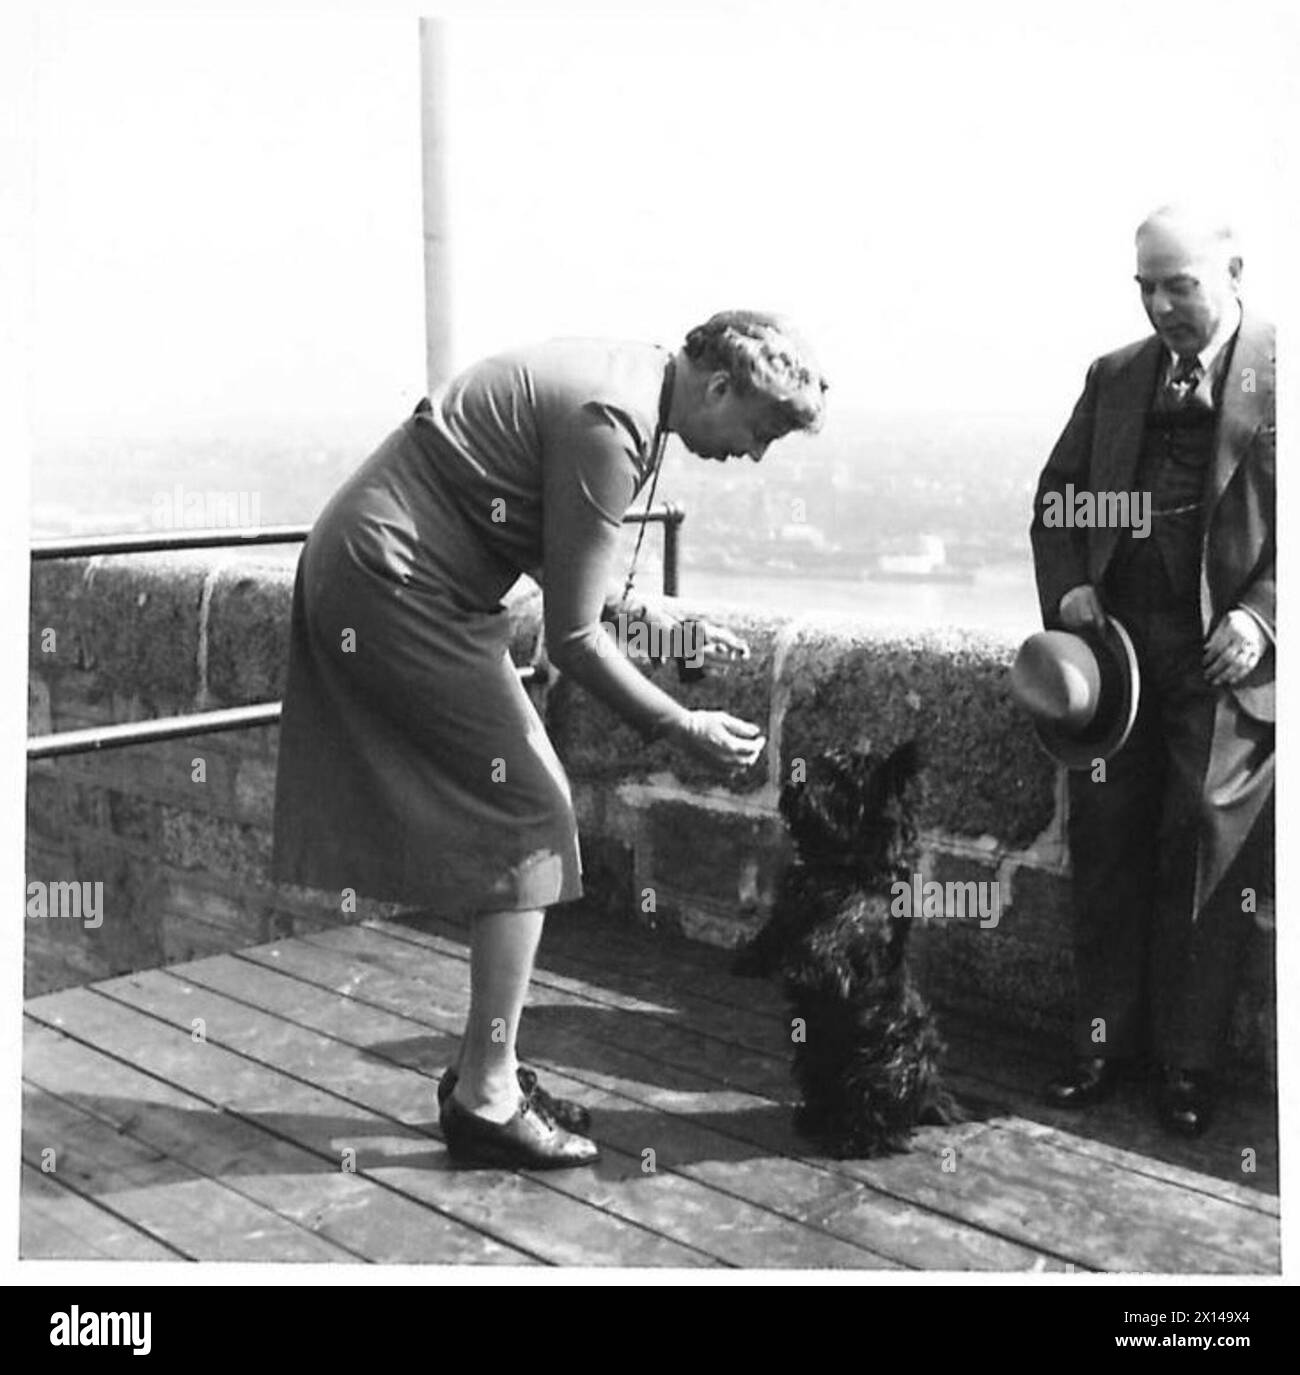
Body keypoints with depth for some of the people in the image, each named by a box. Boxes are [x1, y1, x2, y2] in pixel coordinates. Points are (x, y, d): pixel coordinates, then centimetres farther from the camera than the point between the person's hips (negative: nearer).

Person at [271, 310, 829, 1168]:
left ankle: (487, 1066, 17)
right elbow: (571, 639, -20)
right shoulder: (612, 424, -22)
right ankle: (487, 1096, 0)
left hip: (372, 576, 10)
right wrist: (686, 730, -11)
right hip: (390, 584, -10)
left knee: (535, 808, 10)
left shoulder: (628, 376, 9)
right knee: (526, 822, -8)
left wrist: (644, 611, 13)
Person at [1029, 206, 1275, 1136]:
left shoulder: (1276, 371, -3)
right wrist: (1066, 586, 0)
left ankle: (1188, 1062, 14)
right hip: (1118, 642, 4)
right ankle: (1105, 1039, 21)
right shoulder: (1113, 377, 12)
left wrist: (1261, 615, -16)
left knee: (1204, 860, 1)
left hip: (1225, 654, -4)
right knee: (1105, 848, 9)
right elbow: (1057, 493, 16)